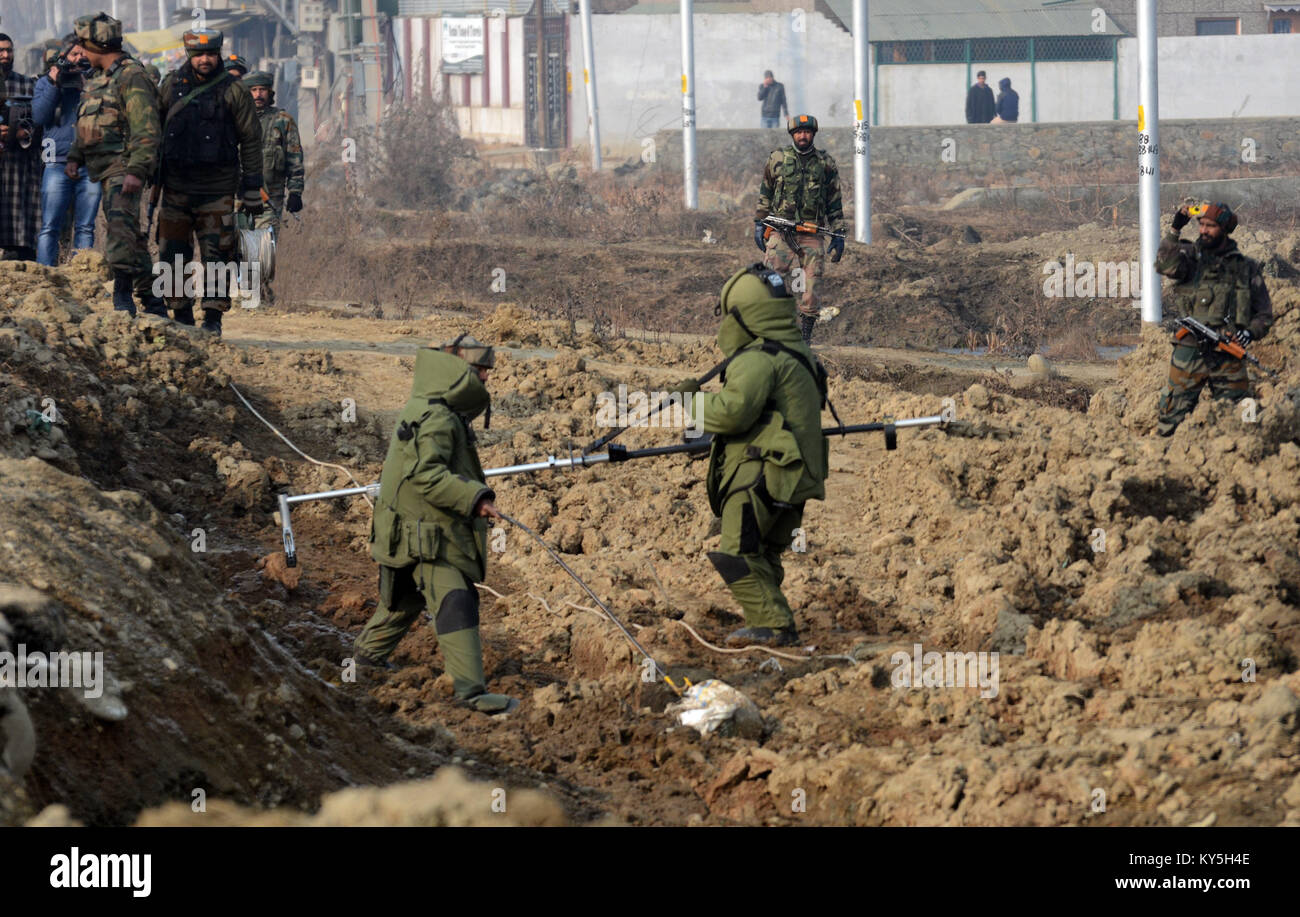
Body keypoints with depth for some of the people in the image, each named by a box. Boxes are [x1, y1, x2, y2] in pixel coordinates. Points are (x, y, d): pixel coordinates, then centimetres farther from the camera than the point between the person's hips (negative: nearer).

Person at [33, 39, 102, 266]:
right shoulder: (45, 82, 10)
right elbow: (39, 116, -3)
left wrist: (85, 86, -10)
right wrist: (54, 84, -8)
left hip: (90, 165, 1)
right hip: (59, 164, -1)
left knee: (85, 228, 3)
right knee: (50, 228, -7)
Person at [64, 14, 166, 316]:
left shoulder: (131, 77, -11)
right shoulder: (97, 80, 19)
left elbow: (146, 130, -18)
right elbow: (85, 125, 28)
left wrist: (137, 171, -26)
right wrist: (74, 157, 13)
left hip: (123, 166, -10)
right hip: (105, 170, 10)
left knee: (120, 224, -24)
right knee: (131, 237, 11)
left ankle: (122, 294, -33)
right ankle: (152, 302, 16)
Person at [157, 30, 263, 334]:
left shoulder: (233, 91, -2)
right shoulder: (172, 85, 7)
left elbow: (251, 141, 1)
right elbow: (155, 129, 15)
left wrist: (252, 189, -2)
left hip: (217, 187, -3)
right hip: (176, 186, 3)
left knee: (216, 253, -5)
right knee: (173, 253, 4)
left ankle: (213, 317, 0)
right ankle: (181, 314, 14)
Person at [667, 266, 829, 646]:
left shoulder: (758, 360, -14)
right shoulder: (799, 355, 19)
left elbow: (734, 411, -24)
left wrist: (694, 399, -7)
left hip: (761, 476, -10)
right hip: (794, 475, 10)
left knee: (737, 554, -10)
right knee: (763, 556, 16)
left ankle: (773, 624, -13)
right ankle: (775, 624, 15)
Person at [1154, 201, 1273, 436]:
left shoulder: (1246, 267, 11)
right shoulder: (1190, 256, 8)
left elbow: (1264, 313, 14)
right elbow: (1167, 265, -15)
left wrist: (1250, 332, -6)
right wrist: (1175, 230, -21)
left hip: (1229, 354, 1)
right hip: (1189, 352, -1)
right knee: (1173, 417, -2)